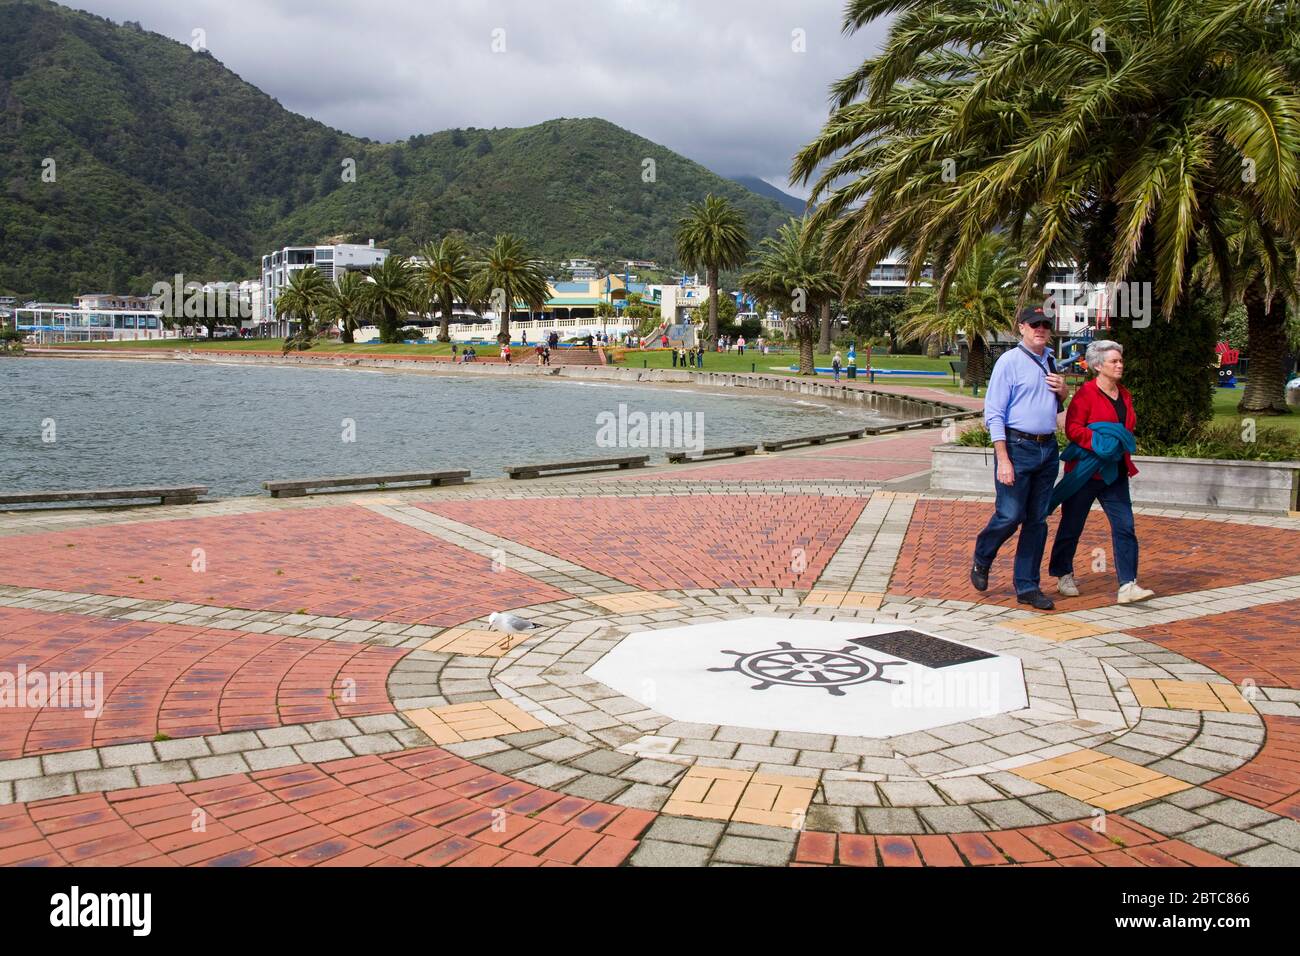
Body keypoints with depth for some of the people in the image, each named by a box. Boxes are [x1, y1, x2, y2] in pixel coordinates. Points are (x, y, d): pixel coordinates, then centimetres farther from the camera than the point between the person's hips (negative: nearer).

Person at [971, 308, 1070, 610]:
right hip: (1018, 446, -6)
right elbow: (994, 413, -11)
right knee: (1009, 516, -7)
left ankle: (1027, 587, 15)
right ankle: (981, 561, 21)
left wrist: (1063, 389, 4)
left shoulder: (1050, 360, 15)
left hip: (1048, 448, 7)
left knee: (1037, 521, 8)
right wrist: (1003, 459, -18)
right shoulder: (1009, 361, -7)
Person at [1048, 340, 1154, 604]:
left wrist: (1122, 444, 9)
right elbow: (1072, 428, -17)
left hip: (1114, 473, 6)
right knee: (1072, 526, 6)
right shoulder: (1086, 393, -9)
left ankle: (1128, 585, -8)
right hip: (1085, 472, -6)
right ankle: (1064, 576, 23)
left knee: (1124, 526, -6)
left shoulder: (1124, 395, 13)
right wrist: (1098, 442, -26)